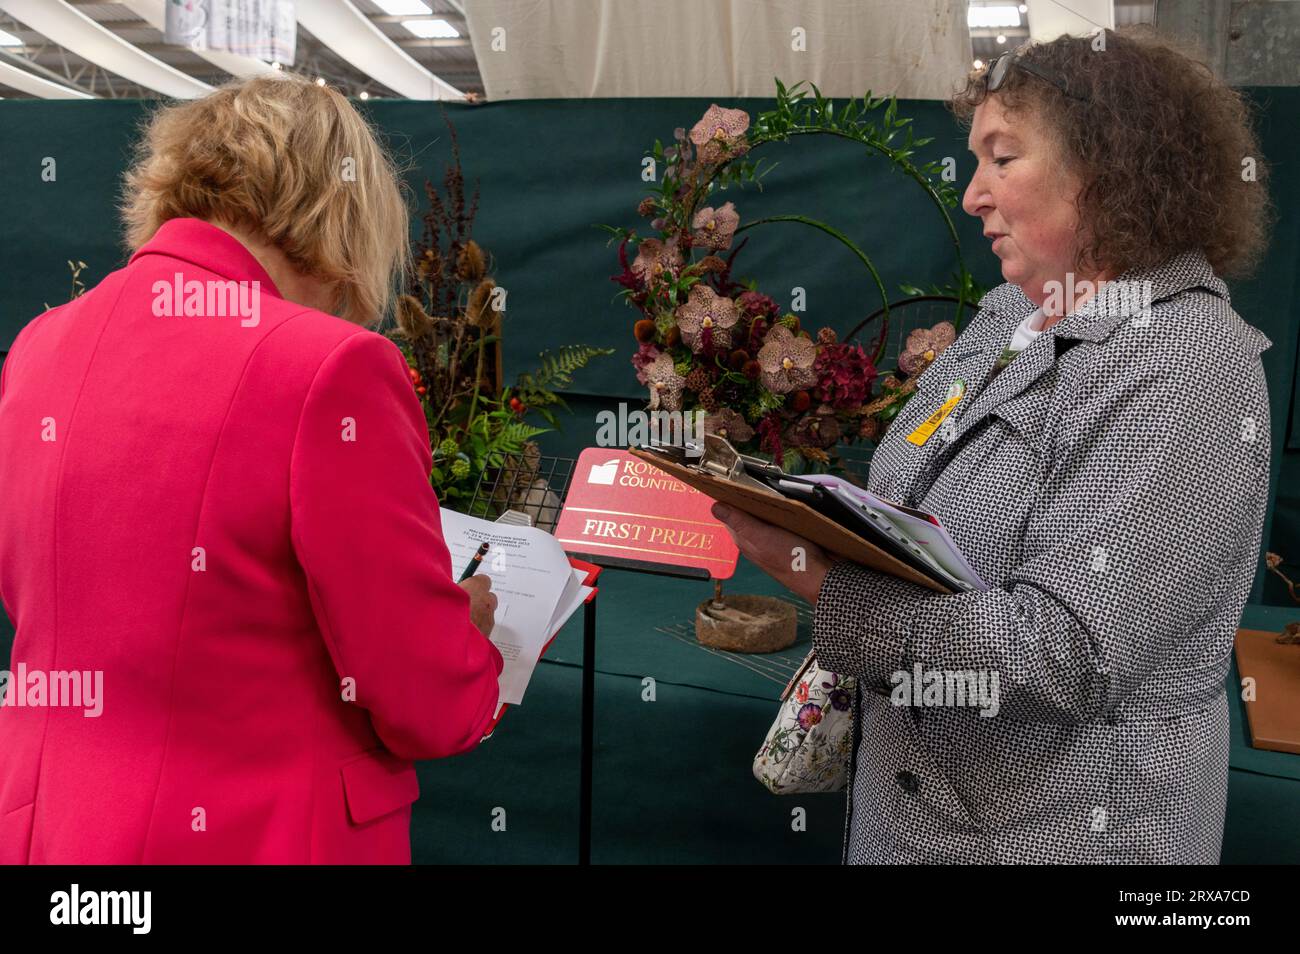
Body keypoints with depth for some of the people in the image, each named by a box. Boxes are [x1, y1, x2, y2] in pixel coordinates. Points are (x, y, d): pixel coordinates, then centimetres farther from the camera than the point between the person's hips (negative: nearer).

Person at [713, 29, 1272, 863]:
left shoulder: (1183, 367, -21)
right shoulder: (1008, 319, 5)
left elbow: (1065, 655, -28)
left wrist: (821, 584, -29)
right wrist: (809, 523, -8)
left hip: (1054, 827, -7)